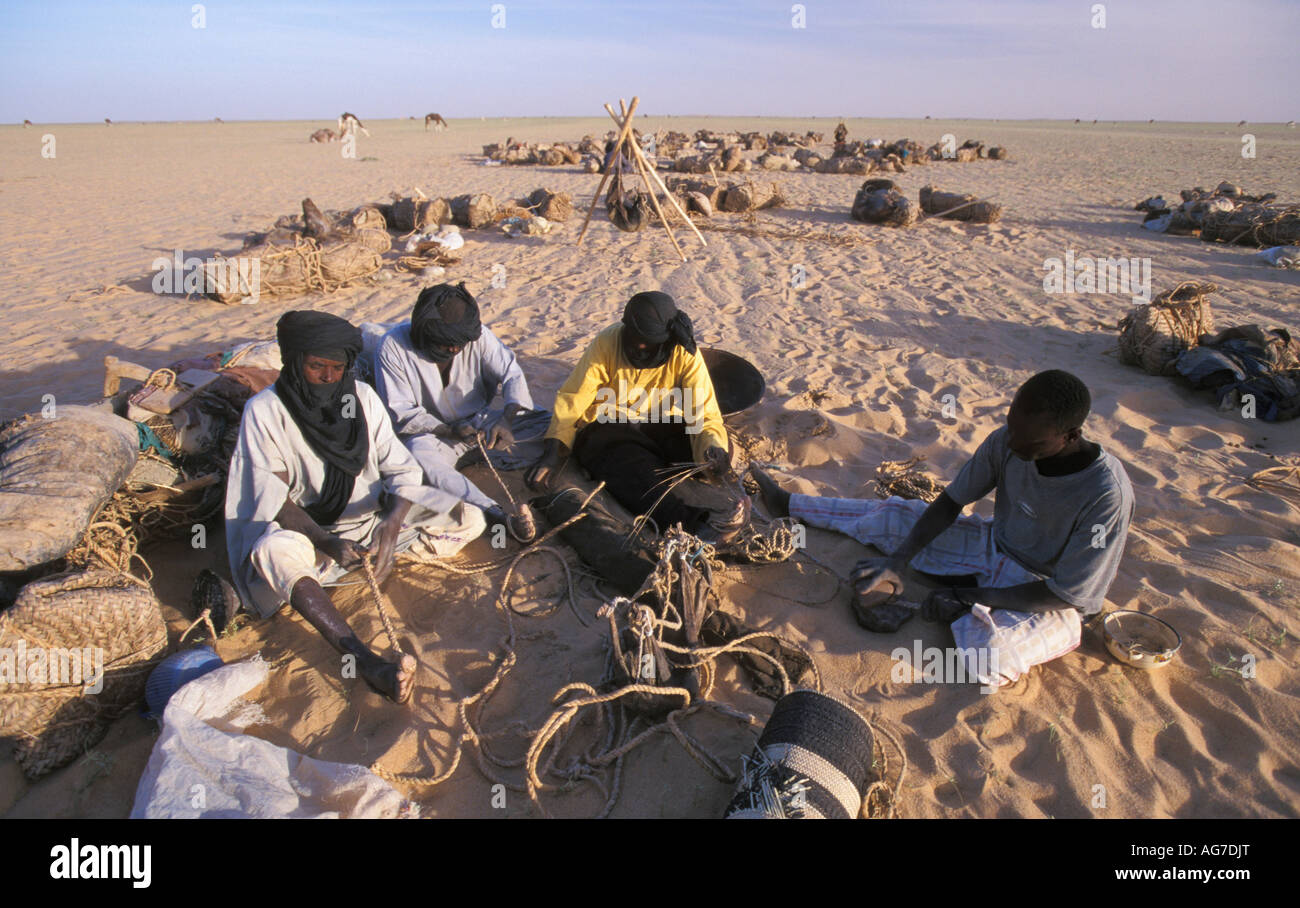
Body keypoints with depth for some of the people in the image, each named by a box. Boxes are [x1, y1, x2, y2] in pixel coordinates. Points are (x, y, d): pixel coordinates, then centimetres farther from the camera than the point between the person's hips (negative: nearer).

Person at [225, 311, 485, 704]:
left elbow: (400, 469, -8)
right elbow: (273, 498, -16)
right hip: (306, 528, -3)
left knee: (468, 520, -11)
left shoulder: (361, 397, -3)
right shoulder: (265, 410, -11)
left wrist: (392, 527, -29)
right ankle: (368, 663, -51)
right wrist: (327, 543, -33)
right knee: (273, 551, -40)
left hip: (373, 517, 4)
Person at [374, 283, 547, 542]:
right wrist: (449, 431, -28)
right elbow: (400, 413, -14)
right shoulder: (394, 347, -15)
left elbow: (512, 374, -12)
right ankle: (501, 516, -53)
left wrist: (506, 419, -31)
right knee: (419, 455, -41)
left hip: (480, 423, 3)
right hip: (432, 433, -3)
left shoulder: (477, 335, -9)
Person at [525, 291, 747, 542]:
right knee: (628, 467, -38)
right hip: (606, 428, -3)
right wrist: (552, 452, -23)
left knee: (721, 445, -23)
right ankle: (692, 521, -61)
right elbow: (571, 399, -11)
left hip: (661, 427, 3)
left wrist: (713, 447, -39)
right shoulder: (608, 342, -12)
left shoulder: (685, 354, -10)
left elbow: (705, 414, -16)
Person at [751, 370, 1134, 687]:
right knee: (891, 516, 6)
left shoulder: (1107, 496, -31)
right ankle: (787, 503, 26)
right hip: (995, 546, 6)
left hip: (1046, 597, -5)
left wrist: (967, 598, -22)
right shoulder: (1006, 442, -17)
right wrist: (898, 560, -15)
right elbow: (951, 501, -4)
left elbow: (1067, 594, -24)